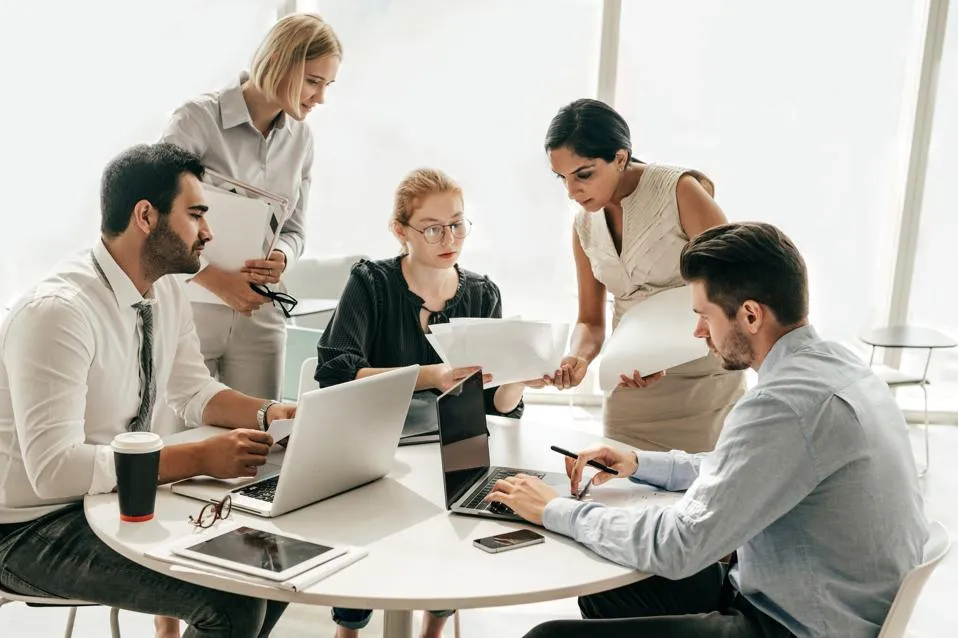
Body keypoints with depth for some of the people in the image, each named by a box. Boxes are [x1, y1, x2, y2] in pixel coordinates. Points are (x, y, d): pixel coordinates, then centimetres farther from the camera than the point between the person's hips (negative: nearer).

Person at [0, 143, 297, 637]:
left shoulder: (167, 291, 0)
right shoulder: (57, 311, -27)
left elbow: (193, 392, 10)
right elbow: (54, 468, -31)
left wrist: (268, 413, -9)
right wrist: (201, 458, -33)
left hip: (115, 496, 8)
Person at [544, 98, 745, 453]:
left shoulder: (680, 192, -14)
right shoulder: (585, 223, 3)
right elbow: (590, 321, 8)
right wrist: (578, 358, -14)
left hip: (699, 385, -4)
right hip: (630, 388, 5)